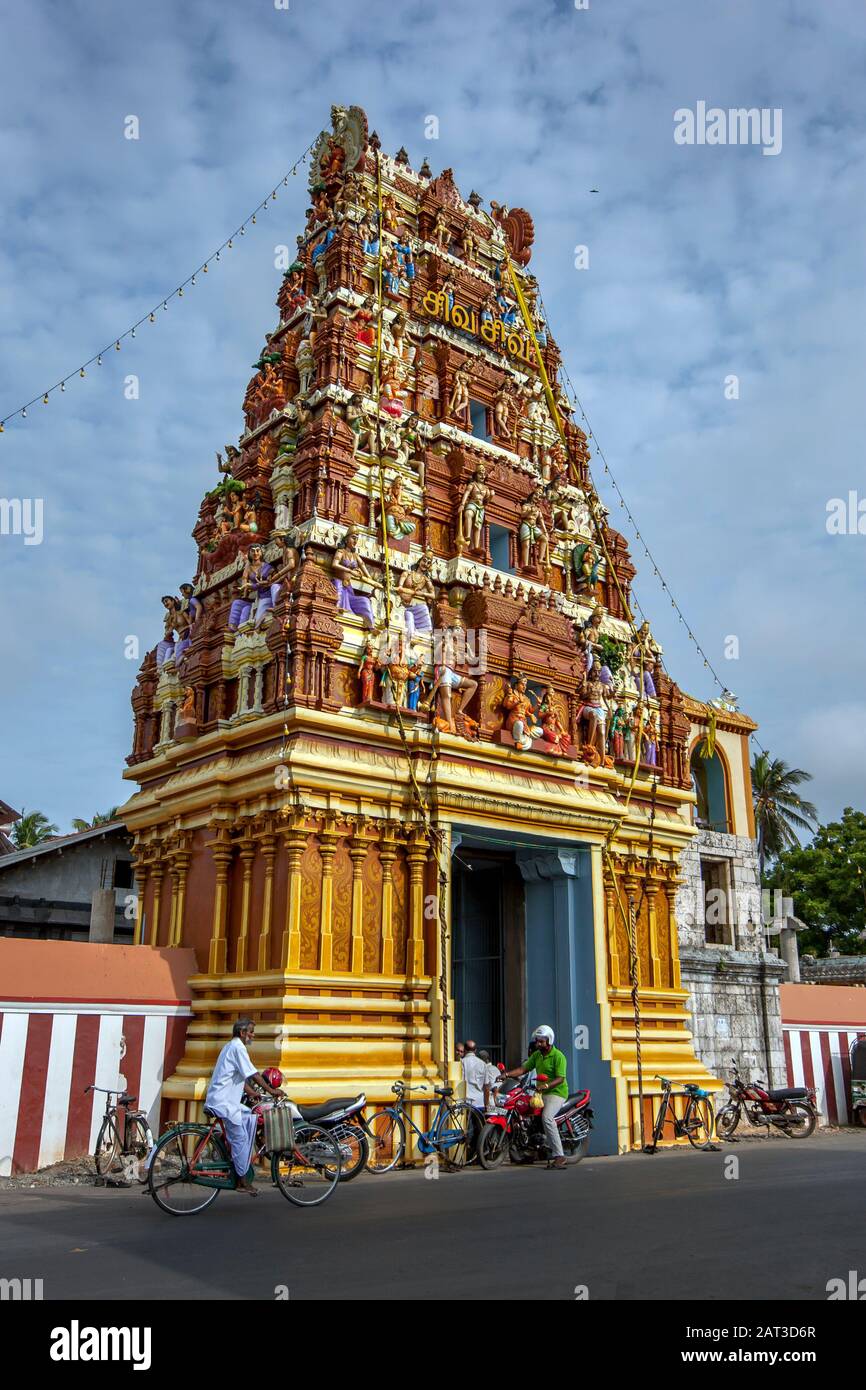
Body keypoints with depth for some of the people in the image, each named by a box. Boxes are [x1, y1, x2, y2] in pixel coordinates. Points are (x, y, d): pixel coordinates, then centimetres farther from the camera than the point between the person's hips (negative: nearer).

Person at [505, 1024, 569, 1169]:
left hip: (557, 1092, -9)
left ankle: (559, 1156, -27)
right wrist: (507, 1074, -6)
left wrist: (546, 1085, -34)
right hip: (542, 1093, 9)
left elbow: (560, 1078, -18)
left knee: (546, 1116, -29)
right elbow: (523, 1069, 8)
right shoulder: (537, 1055, 12)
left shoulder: (558, 1056, -11)